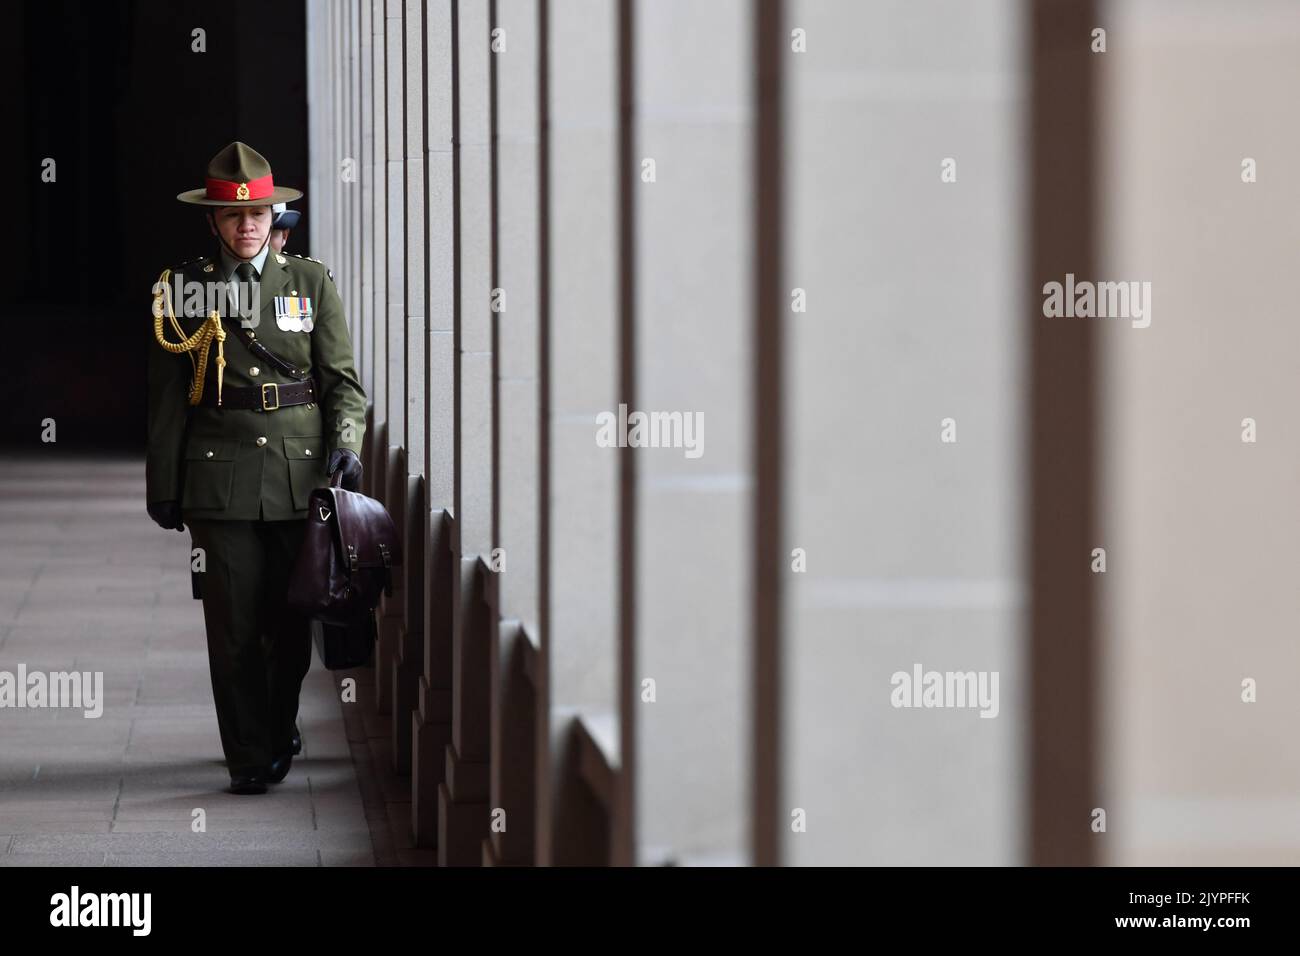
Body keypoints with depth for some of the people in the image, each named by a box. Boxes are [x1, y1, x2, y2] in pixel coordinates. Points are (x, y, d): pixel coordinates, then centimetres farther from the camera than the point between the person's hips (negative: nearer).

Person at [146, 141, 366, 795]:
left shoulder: (311, 282, 9)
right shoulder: (184, 288, 5)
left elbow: (341, 377, 9)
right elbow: (167, 395, 7)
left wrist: (346, 444, -9)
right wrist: (163, 487, 5)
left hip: (300, 471, 1)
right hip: (220, 477, -1)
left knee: (291, 620, 7)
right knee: (234, 624, -4)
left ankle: (279, 733, 28)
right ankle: (249, 758, 3)